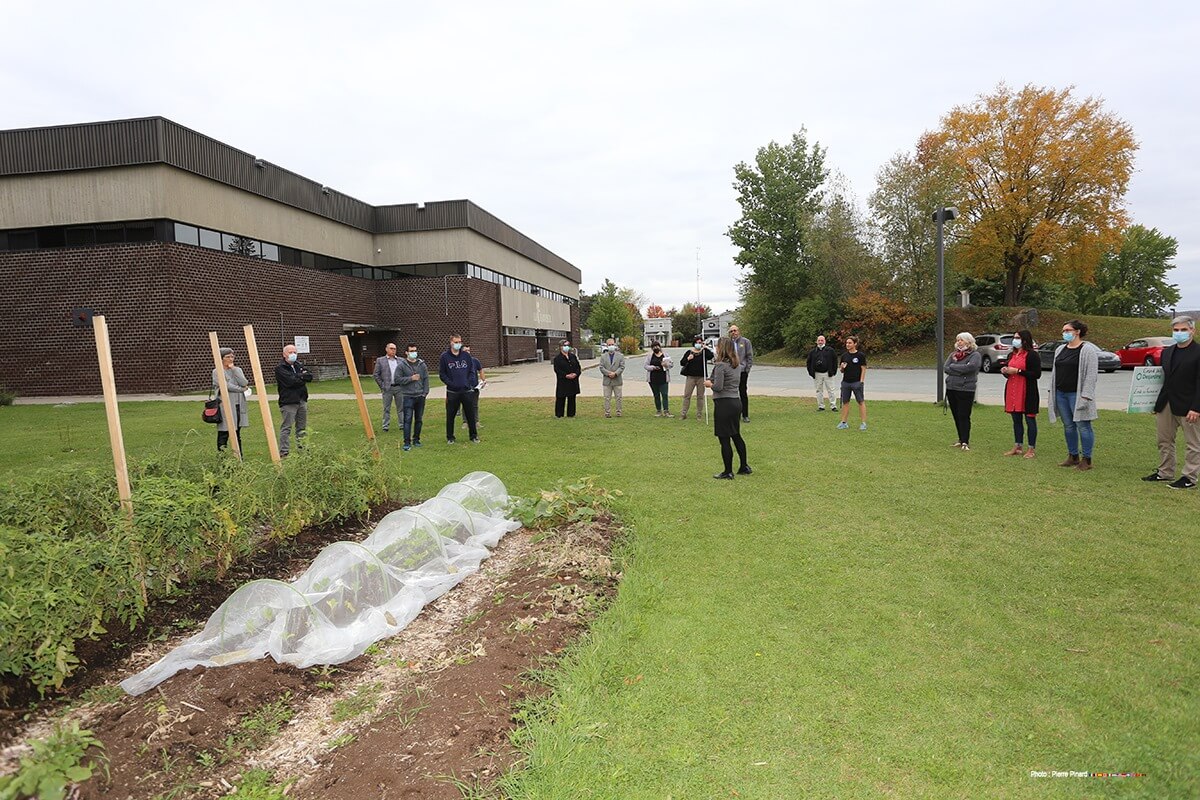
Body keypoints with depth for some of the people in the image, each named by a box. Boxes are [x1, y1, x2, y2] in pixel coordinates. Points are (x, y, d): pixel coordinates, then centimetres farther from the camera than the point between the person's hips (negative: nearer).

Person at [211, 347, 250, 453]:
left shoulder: (237, 370, 14)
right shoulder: (217, 372, -1)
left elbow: (245, 383, -3)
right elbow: (226, 386, -14)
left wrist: (233, 369, -4)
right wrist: (241, 389, -5)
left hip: (239, 406, 5)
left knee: (237, 434, 11)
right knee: (224, 434, -4)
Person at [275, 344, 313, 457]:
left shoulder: (299, 365, 16)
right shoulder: (279, 368, -6)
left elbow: (309, 376, 4)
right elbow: (290, 381, -19)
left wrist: (299, 376, -11)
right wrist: (302, 377, -5)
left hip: (302, 400, 7)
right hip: (288, 401, -7)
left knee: (302, 427, 13)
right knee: (286, 427, -8)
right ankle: (284, 452, -7)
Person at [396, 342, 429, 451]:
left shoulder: (422, 364, 9)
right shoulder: (402, 365, -1)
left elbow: (426, 379, 9)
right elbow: (397, 379, -6)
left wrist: (425, 392, 0)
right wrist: (411, 378, -14)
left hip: (420, 396, 4)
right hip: (408, 396, -4)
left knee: (419, 419, 11)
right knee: (408, 419, -9)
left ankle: (416, 439, 23)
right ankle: (407, 442, -7)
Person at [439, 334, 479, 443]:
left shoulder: (467, 356, 8)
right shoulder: (444, 357, 1)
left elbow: (472, 371, 10)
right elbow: (442, 374, 2)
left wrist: (470, 383, -4)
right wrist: (450, 383, -9)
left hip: (467, 391, 2)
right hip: (452, 392, -2)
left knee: (471, 414, 6)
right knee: (450, 415, 4)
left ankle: (474, 435, 18)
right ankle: (450, 437, 17)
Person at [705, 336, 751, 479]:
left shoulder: (720, 365, -16)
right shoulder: (737, 365, 10)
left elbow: (718, 387, -21)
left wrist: (709, 384, 0)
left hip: (724, 404, -9)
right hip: (736, 402, 9)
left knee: (724, 439, 0)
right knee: (736, 435, 20)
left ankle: (728, 472, 7)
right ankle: (744, 467, 29)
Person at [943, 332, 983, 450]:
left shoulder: (975, 355, -3)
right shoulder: (953, 354, 14)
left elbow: (970, 367, -22)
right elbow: (945, 368, 0)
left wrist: (953, 366, -10)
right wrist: (961, 371, -12)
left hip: (966, 390, -6)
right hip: (951, 388, 6)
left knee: (964, 416, -6)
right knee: (956, 416, 11)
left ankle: (965, 442, -1)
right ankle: (961, 440, 21)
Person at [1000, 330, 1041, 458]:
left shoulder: (1032, 355, -8)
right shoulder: (1012, 355, 17)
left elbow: (1037, 374, -16)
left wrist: (1018, 371, -18)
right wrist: (1005, 371, 3)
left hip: (1027, 392, -8)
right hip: (1012, 392, 8)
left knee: (1030, 420, 0)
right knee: (1016, 420, 11)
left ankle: (1031, 450, 5)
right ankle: (1017, 447, 18)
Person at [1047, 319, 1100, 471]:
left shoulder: (1088, 350, -8)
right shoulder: (1060, 349, 14)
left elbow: (1091, 374, -13)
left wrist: (1085, 395, -19)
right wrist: (1052, 391, 15)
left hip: (1076, 394, -7)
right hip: (1061, 394, 7)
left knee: (1082, 425, -2)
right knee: (1068, 426, 11)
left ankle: (1086, 459, 5)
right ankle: (1073, 457, 21)